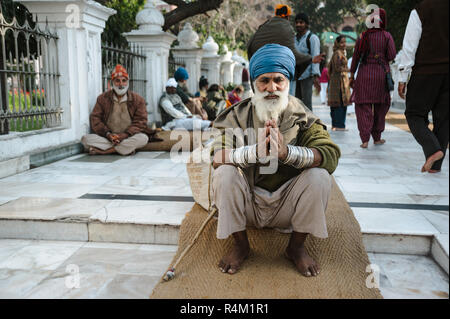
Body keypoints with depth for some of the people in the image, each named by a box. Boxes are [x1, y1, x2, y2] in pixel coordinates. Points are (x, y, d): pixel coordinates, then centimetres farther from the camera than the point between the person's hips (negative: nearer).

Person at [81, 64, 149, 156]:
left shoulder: (138, 99, 3)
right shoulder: (103, 98, 7)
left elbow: (140, 122, -4)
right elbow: (95, 119, 1)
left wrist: (124, 135, -19)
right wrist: (107, 134, -17)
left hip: (128, 137, -1)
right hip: (107, 137, 1)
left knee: (143, 138, -32)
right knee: (86, 139, -24)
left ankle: (102, 150, -26)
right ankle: (127, 147, -28)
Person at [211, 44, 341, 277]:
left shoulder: (302, 116, -4)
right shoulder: (239, 114, -4)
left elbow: (331, 155, -19)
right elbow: (217, 157, -18)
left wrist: (287, 152, -37)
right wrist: (255, 150, -37)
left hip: (287, 205, 0)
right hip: (248, 204, 0)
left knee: (319, 175, -23)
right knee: (224, 173, -25)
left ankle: (296, 247, -1)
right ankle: (240, 245, -3)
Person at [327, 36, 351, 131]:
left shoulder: (340, 53, 20)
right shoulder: (338, 53, -11)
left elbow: (329, 66, 22)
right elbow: (338, 68, -19)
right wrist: (350, 70, -12)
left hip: (334, 80, 10)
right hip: (340, 80, -10)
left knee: (336, 104, 11)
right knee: (341, 103, -10)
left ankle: (335, 125, 15)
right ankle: (339, 125, -9)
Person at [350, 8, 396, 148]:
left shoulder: (363, 36, 1)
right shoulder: (387, 36, 0)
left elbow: (356, 57, 0)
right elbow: (392, 56, -5)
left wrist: (352, 75, 7)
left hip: (364, 74, 0)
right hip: (381, 74, 1)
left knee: (363, 107, 0)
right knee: (380, 107, 14)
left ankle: (365, 139, -9)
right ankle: (377, 138, 22)